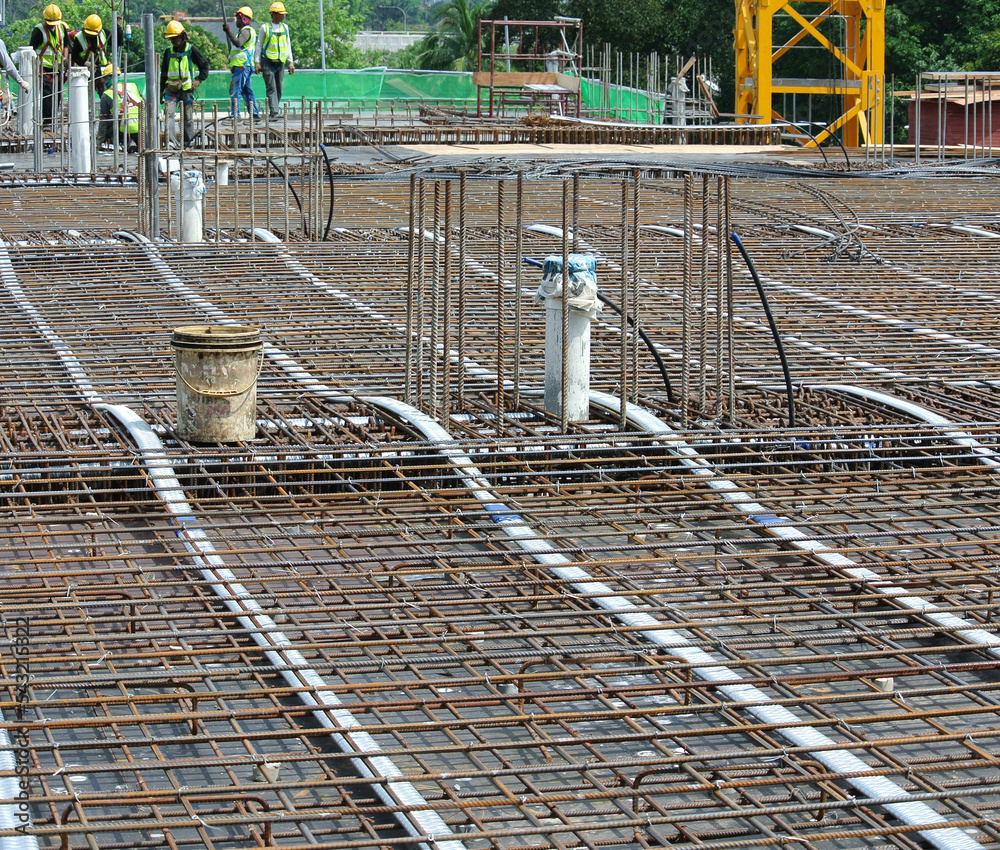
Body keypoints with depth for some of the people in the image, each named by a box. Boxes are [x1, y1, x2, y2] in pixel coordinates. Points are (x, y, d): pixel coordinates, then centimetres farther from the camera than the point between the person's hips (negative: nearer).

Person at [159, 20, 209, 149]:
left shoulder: (191, 50, 1)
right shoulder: (168, 52, 12)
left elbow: (204, 65, 6)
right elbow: (164, 73, 20)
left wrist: (199, 79, -8)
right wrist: (160, 90, 18)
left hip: (187, 89, -2)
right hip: (171, 89, 2)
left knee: (188, 117, 6)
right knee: (169, 113, -17)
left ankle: (189, 141, 22)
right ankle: (171, 142, -22)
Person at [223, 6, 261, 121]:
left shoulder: (246, 31, -10)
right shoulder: (246, 30, 24)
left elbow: (238, 43, -26)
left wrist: (228, 32, -28)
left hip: (242, 65, -11)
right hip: (244, 65, 11)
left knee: (235, 91, -14)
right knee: (247, 91, 13)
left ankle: (235, 116, -19)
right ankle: (255, 115, 15)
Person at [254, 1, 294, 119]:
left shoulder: (285, 27, 13)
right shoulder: (265, 27, 0)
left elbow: (288, 45, 18)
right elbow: (259, 45, 4)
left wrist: (290, 62, 12)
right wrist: (257, 62, -2)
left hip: (280, 62, 5)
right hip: (268, 62, -5)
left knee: (279, 89, 5)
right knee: (271, 88, -13)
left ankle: (273, 112, 14)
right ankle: (273, 111, -19)